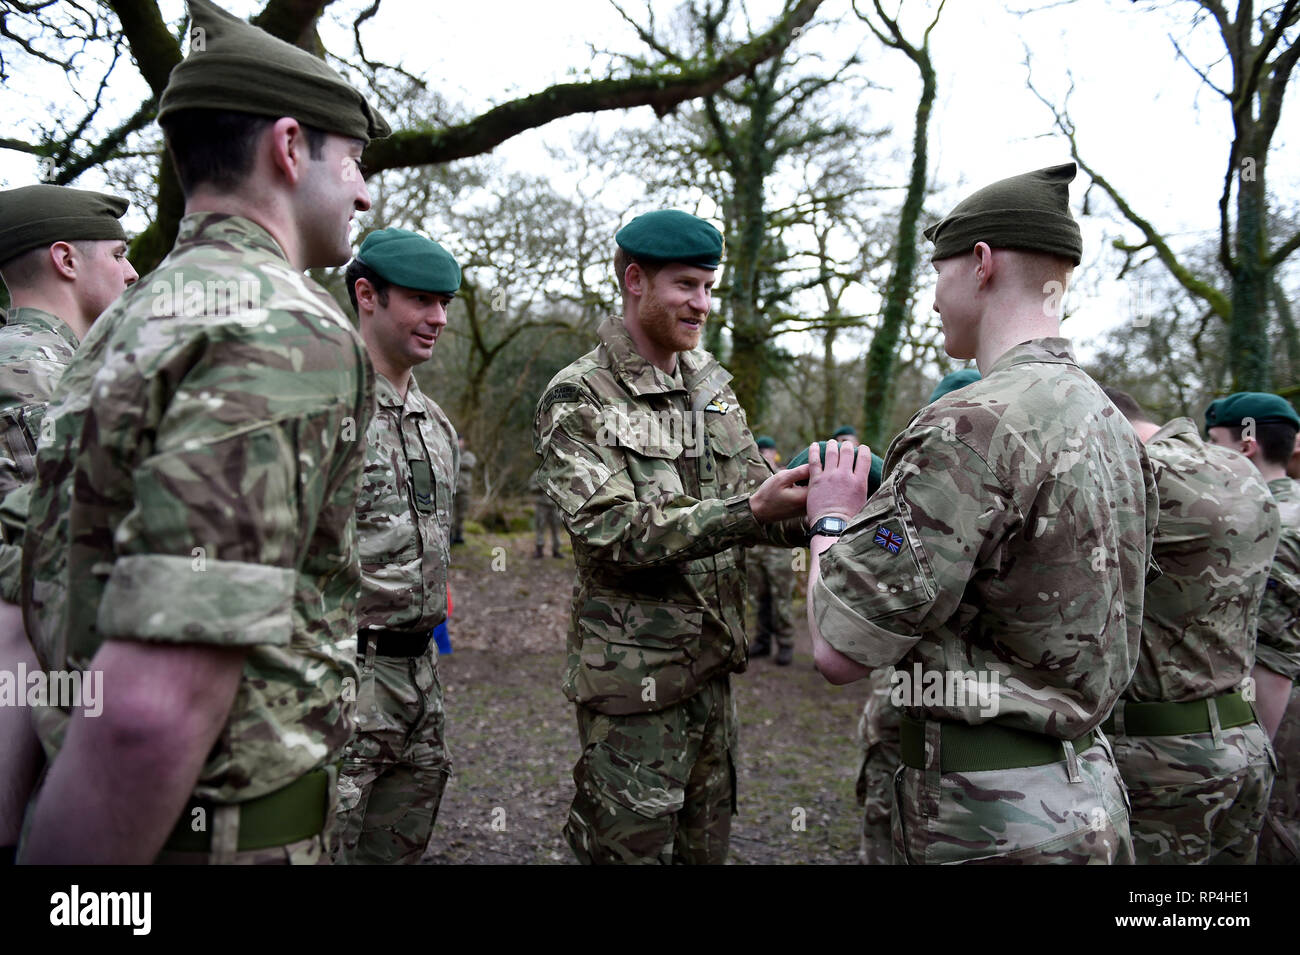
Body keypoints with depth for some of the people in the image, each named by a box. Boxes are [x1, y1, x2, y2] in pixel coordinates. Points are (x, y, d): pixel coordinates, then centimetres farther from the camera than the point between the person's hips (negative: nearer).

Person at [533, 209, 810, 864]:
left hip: (711, 665, 6)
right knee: (631, 846, 6)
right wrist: (751, 510, -29)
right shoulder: (577, 400, -11)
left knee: (705, 845, 19)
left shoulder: (710, 384, 9)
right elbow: (610, 533, -22)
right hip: (634, 675, -6)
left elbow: (757, 505, 9)